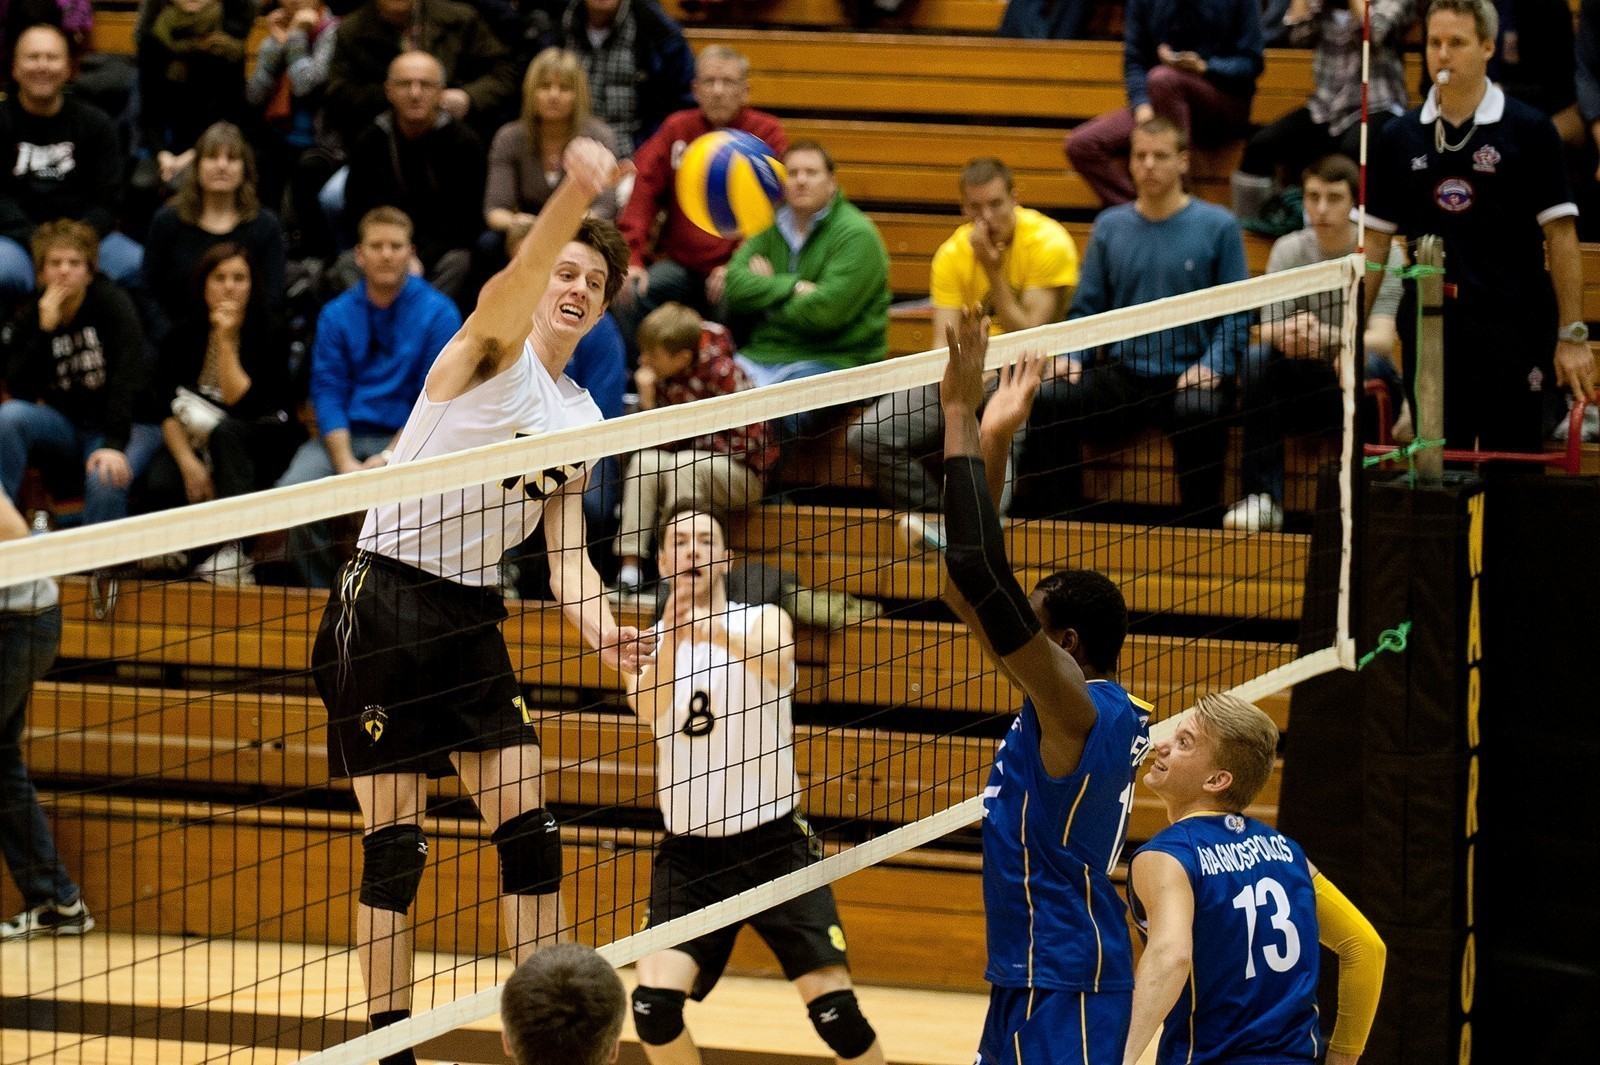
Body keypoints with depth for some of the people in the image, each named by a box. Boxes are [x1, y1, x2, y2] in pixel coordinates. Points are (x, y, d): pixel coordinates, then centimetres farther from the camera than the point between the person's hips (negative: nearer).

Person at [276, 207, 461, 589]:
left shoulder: (438, 313, 1)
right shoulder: (336, 314, 10)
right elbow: (328, 393, 3)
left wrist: (389, 457, -15)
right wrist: (346, 463, -13)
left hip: (406, 441, -3)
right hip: (343, 438, 3)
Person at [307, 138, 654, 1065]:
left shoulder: (582, 419, 13)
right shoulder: (495, 353, -7)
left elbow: (566, 552, 11)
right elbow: (517, 279, -30)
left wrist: (603, 630, -10)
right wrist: (577, 192, -49)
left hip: (474, 619, 7)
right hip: (384, 606, -7)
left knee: (529, 829, 1)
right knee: (396, 845, -5)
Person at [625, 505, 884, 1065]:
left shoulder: (762, 621, -2)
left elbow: (776, 664, -26)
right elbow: (647, 706, -18)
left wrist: (716, 630, -47)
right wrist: (673, 635, -37)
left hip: (774, 844, -2)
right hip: (689, 852, 2)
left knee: (835, 1010, -12)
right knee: (653, 1004, -16)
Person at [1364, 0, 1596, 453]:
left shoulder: (1529, 131, -1)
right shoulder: (1399, 137, 8)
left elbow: (1561, 236, -3)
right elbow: (1376, 239, 12)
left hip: (1513, 331, -3)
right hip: (1428, 329, 3)